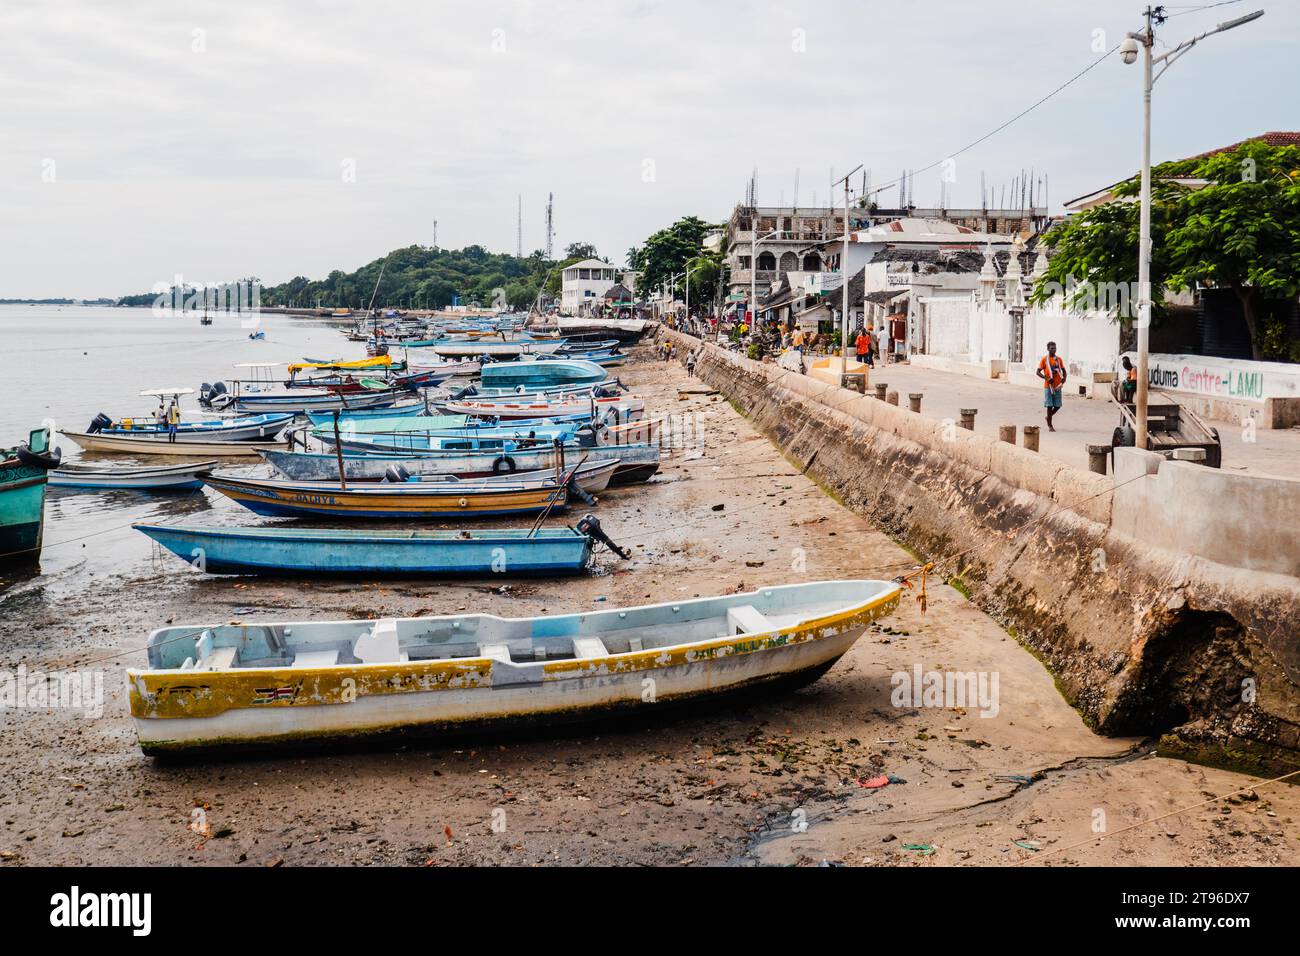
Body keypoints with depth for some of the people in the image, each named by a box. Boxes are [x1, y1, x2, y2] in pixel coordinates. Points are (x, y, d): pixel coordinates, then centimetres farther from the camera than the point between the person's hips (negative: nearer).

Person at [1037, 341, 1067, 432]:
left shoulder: (1059, 359, 9)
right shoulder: (1044, 359, -3)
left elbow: (1063, 370, 16)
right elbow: (1038, 372, -4)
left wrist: (1064, 378, -6)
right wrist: (1046, 378, -20)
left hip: (1058, 386, 4)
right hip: (1048, 386, -4)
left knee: (1058, 406, 3)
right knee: (1049, 405, -4)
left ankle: (1048, 417, 31)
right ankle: (1050, 426, 3)